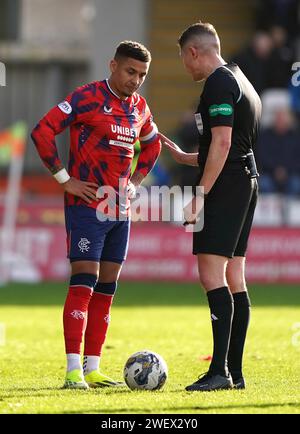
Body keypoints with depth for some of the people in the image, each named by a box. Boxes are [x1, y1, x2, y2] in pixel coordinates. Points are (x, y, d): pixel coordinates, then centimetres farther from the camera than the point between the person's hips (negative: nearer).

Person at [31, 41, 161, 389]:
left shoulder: (139, 108, 12)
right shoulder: (87, 98, -10)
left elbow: (152, 145, 31)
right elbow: (42, 132, -14)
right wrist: (64, 179, -14)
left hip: (120, 210, 7)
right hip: (87, 205, -7)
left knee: (106, 288, 7)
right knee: (83, 283, -12)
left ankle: (92, 369, 10)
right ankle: (74, 370, -14)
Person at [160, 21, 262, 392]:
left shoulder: (219, 84, -11)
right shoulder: (239, 81, 20)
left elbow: (222, 143, -20)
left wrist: (200, 196, -20)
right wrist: (183, 157, 37)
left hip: (225, 186, -10)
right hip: (246, 182, 10)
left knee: (212, 275, -14)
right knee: (233, 279, 9)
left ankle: (220, 371, -21)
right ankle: (234, 372, 9)